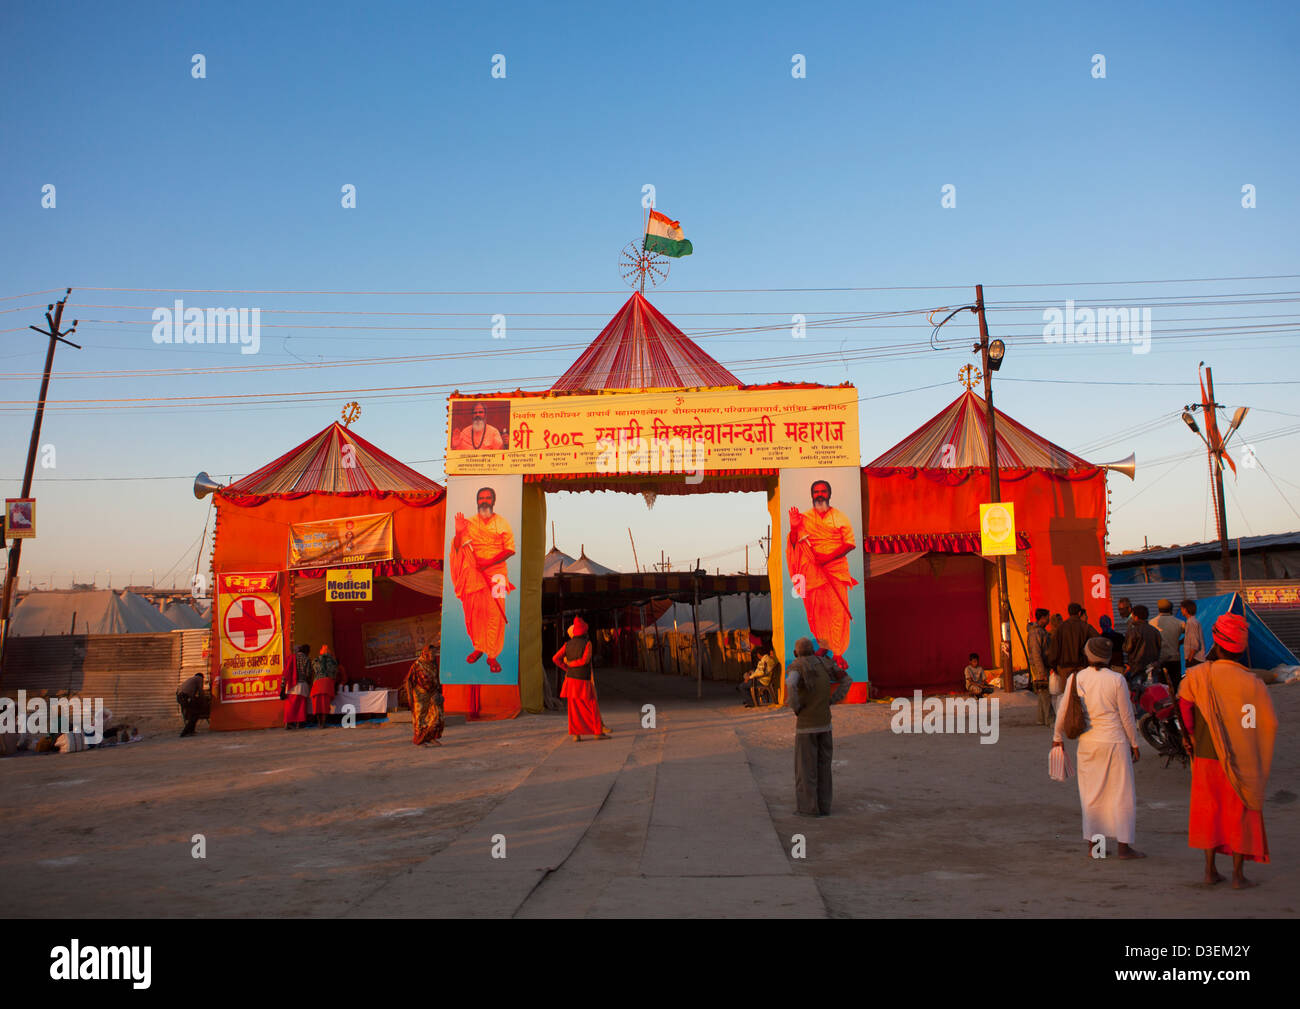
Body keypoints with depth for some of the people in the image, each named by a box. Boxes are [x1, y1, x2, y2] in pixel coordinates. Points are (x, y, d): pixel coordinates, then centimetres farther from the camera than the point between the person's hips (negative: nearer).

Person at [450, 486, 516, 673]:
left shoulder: (502, 523, 5)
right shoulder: (469, 523, 10)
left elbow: (510, 550, -1)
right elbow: (458, 549, 6)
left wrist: (489, 562, -12)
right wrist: (458, 532, -13)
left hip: (496, 573, -2)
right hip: (474, 574, 2)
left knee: (495, 614, -6)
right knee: (474, 612, 4)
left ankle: (492, 656, -1)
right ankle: (478, 648, 22)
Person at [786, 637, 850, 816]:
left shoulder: (797, 666, -15)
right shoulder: (823, 663, 4)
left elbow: (790, 684, -37)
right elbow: (846, 680, 11)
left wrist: (795, 707, -20)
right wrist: (830, 701, 8)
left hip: (805, 725, -5)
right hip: (824, 723, 5)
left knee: (806, 767, 4)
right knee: (823, 766, 14)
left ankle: (809, 807, 8)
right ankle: (824, 805, 18)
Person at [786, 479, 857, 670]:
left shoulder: (840, 517, 5)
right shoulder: (804, 518, 9)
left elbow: (850, 544, -1)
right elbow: (795, 545, 7)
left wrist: (829, 557, -13)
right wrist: (794, 528, -11)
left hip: (836, 569, -1)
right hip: (813, 571, 1)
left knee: (838, 611, -5)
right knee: (816, 610, 4)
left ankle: (838, 653, 2)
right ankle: (823, 645, 22)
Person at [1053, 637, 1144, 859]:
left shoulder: (1075, 678, -2)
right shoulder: (1116, 680, -10)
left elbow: (1063, 711, 4)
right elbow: (1126, 716, -5)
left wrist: (1057, 737, 17)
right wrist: (1134, 743, 6)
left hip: (1087, 743, 3)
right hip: (1114, 741, -3)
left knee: (1091, 793, 12)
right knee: (1121, 793, 6)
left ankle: (1092, 844, 16)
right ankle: (1124, 845, 9)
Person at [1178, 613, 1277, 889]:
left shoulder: (1201, 674, -9)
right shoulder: (1253, 683, -10)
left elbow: (1183, 702, -18)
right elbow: (1270, 723, -9)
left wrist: (1190, 734, -4)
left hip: (1206, 755, 1)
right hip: (1242, 760, -1)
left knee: (1209, 809, 14)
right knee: (1241, 814, 11)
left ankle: (1210, 870, 21)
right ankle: (1238, 875, 17)